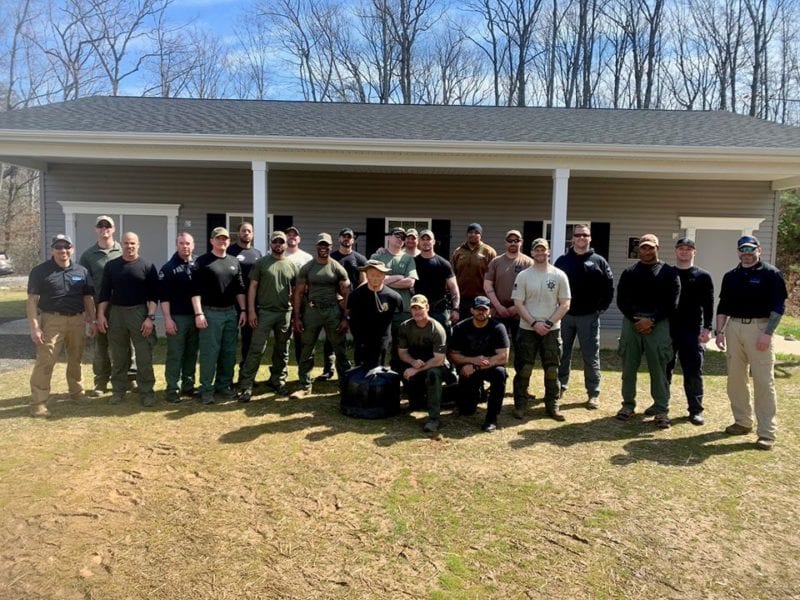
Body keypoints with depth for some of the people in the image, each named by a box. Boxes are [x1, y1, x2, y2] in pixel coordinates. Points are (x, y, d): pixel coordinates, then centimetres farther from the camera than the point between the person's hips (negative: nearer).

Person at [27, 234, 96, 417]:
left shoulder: (81, 271, 9)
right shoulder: (40, 271, -3)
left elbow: (88, 298, 14)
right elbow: (32, 300, -6)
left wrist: (91, 321, 9)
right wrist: (34, 327, -13)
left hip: (77, 320, 4)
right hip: (51, 321, -4)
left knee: (75, 359, 15)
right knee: (45, 361, -7)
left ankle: (77, 392, 30)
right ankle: (38, 402, -3)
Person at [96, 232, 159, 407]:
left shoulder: (147, 266, 0)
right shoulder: (111, 266, 7)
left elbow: (153, 295, -2)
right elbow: (104, 292, 9)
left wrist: (150, 317, -10)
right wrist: (101, 314, 0)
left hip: (139, 312, -2)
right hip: (116, 313, 2)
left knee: (144, 357, -2)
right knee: (118, 357, 10)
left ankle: (146, 392, 6)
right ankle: (118, 391, 21)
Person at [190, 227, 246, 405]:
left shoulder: (234, 262, 11)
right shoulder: (202, 262, -4)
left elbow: (240, 289, 14)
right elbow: (196, 290, -9)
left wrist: (242, 310, 7)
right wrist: (198, 313, -16)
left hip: (231, 312, 5)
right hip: (211, 313, -5)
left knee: (229, 352, 9)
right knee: (209, 353, -2)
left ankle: (224, 385, 21)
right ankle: (206, 389, 7)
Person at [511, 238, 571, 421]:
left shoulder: (559, 275, 1)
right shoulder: (523, 276, 0)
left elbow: (565, 304, -1)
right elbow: (518, 303, -4)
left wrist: (549, 323, -11)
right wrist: (534, 323, -13)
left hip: (551, 330, 1)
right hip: (527, 330, 0)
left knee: (552, 370, 6)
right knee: (523, 369, 2)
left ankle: (552, 405, 17)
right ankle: (520, 405, 12)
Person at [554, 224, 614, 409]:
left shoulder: (598, 261, 2)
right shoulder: (562, 260, 6)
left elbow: (609, 287, 3)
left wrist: (602, 307, -2)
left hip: (589, 317, -2)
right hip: (564, 315, 2)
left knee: (591, 356, 2)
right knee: (562, 354, 9)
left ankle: (593, 393, 9)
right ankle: (560, 386, 23)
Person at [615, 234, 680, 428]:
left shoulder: (669, 273, 6)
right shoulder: (629, 273, 12)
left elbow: (671, 303, -2)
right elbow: (621, 301, 5)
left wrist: (652, 320, -12)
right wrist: (636, 319, -10)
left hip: (659, 323, -2)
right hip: (631, 322, 3)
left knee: (658, 369, -3)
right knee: (628, 367, 6)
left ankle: (661, 410, 5)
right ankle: (628, 405, 18)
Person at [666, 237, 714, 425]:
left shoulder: (703, 276, 5)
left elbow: (708, 305, 0)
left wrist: (707, 328, -9)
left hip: (692, 331, -2)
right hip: (667, 329, 2)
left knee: (693, 372, -2)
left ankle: (696, 410, 7)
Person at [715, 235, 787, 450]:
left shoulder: (771, 274, -3)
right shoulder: (730, 276, 12)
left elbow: (778, 306, -7)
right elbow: (723, 306, 14)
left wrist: (768, 333, -15)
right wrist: (720, 331, 5)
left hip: (759, 328, -5)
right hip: (734, 328, 5)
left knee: (764, 381, -5)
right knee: (735, 378, 10)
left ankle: (767, 432, 0)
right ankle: (743, 422, 24)